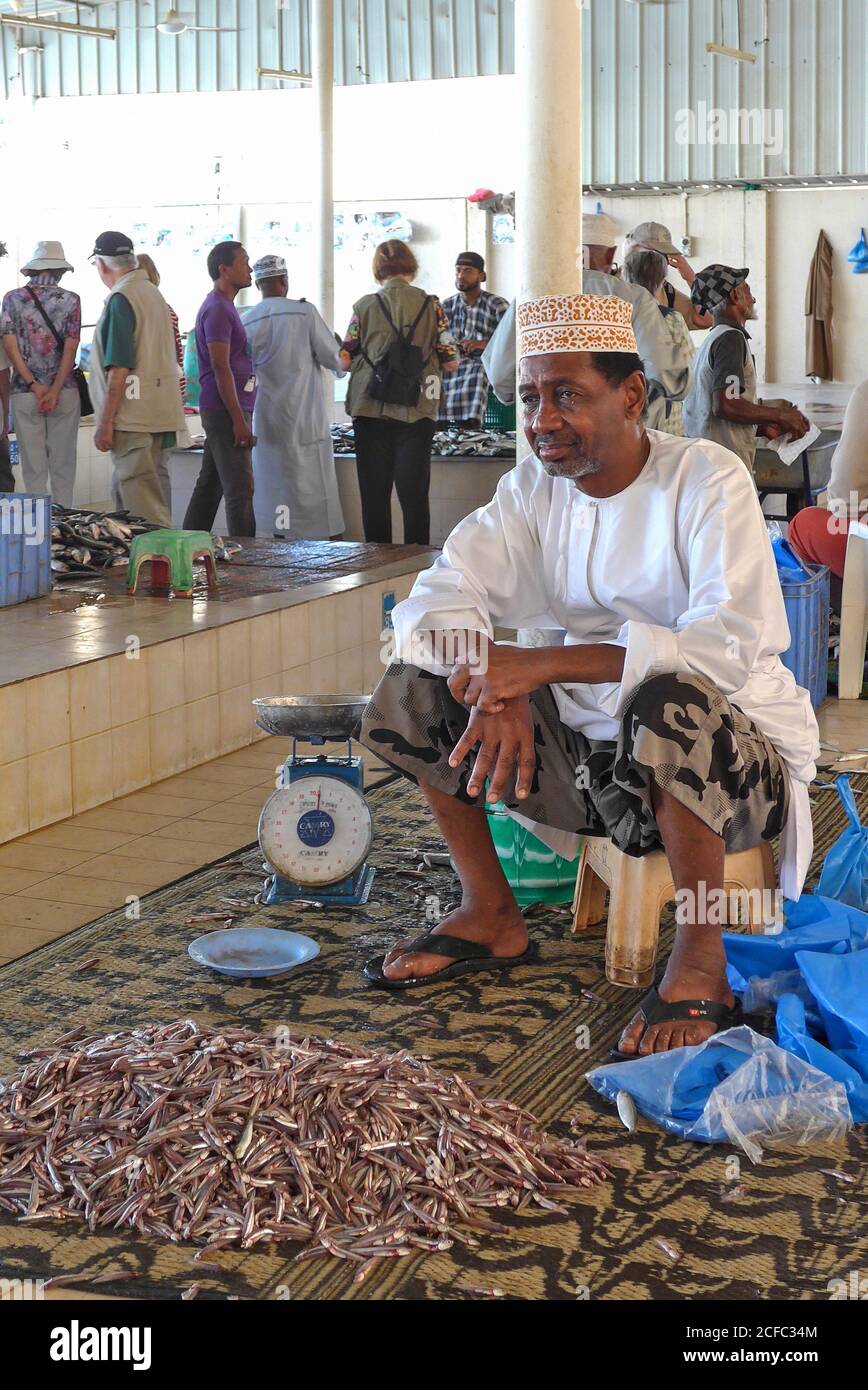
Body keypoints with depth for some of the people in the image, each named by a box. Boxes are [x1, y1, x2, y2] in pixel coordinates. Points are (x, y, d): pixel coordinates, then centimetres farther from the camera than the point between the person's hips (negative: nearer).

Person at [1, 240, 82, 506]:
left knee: (33, 466, 6)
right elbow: (70, 348, -7)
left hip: (24, 392, 1)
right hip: (63, 392, 0)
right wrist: (54, 391, -10)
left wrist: (34, 385, -8)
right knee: (63, 463, 7)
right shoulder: (70, 300, -1)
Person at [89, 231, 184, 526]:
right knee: (125, 492, 16)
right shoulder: (153, 292, 15)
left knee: (141, 501, -9)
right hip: (158, 411, 9)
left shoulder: (121, 299, -14)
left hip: (133, 414, -9)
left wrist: (105, 423, -17)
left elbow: (119, 368, -19)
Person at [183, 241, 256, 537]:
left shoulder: (222, 306, 20)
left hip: (218, 412, 10)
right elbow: (221, 368, -19)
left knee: (209, 486, 12)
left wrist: (240, 416, 22)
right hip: (225, 411, -10)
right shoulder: (218, 309, -12)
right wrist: (239, 420, -21)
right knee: (240, 490, -11)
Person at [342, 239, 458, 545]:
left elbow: (345, 360, 4)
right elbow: (451, 362, 3)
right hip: (416, 413, 0)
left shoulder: (364, 307, 1)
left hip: (370, 411, 0)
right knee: (415, 495, 5)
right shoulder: (431, 305, 1)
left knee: (374, 494, 6)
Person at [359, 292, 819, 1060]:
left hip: (737, 762, -6)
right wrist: (496, 690, -29)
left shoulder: (706, 480, -15)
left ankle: (700, 961, -18)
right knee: (415, 688, -6)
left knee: (669, 704, -39)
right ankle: (491, 916, 8)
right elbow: (433, 603, -6)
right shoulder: (534, 487, 2)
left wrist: (541, 665, -34)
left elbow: (733, 646, -30)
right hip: (594, 755, 6)